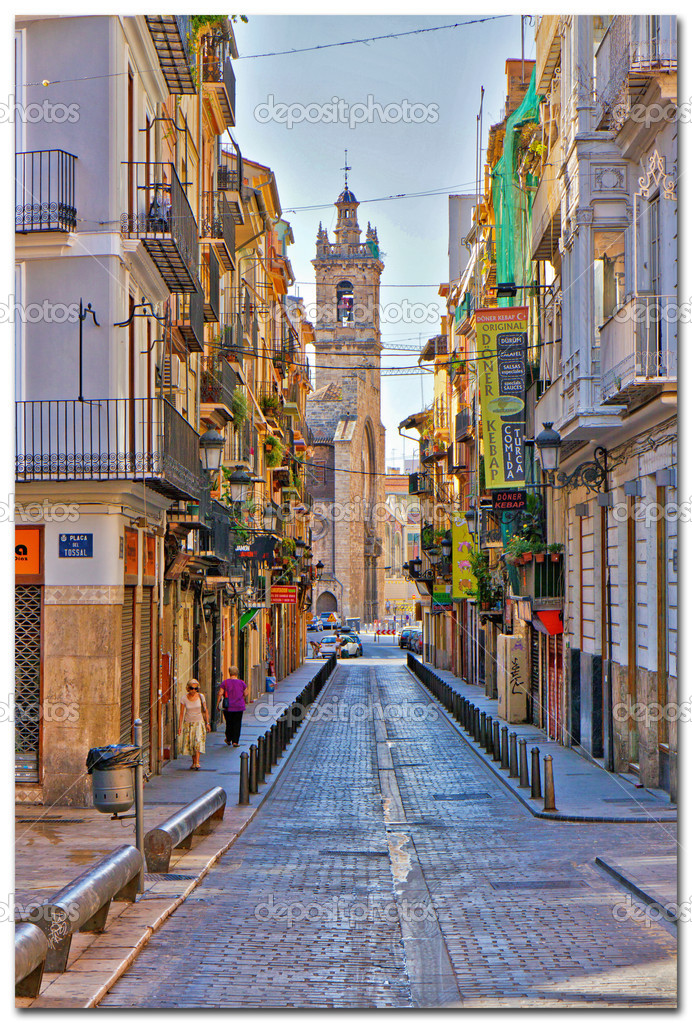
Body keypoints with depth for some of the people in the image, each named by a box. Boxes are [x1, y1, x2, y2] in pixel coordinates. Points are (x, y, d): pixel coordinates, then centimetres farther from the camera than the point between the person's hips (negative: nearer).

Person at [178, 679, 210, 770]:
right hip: (188, 723, 1)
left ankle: (197, 762, -22)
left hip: (199, 722, -1)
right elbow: (181, 713, 0)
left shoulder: (200, 697, -3)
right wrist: (180, 726, -4)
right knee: (190, 742, 1)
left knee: (198, 741, -19)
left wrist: (207, 723, 6)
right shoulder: (184, 699, -4)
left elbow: (205, 711, 6)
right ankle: (194, 762, 20)